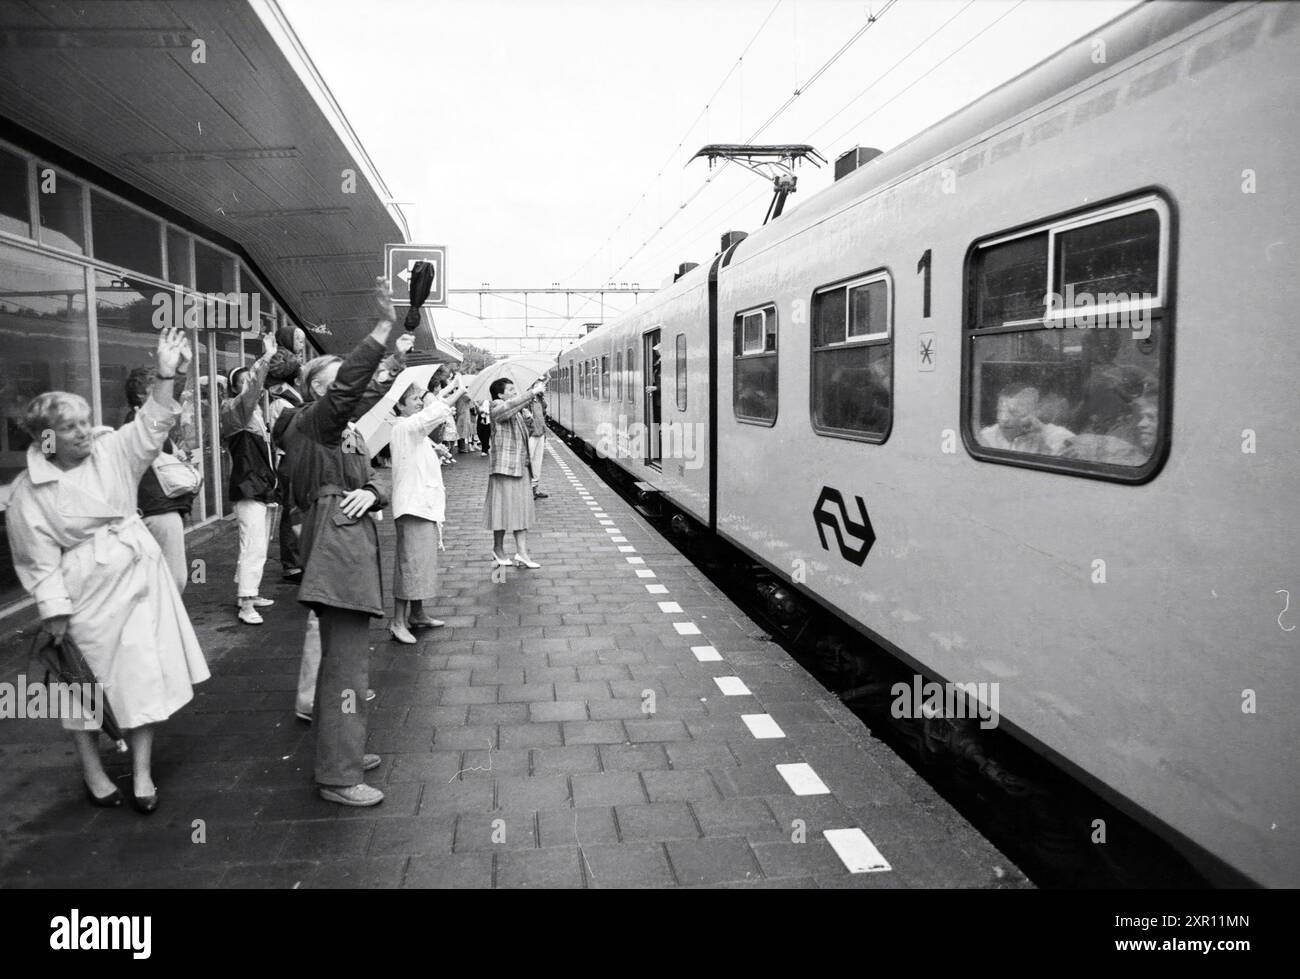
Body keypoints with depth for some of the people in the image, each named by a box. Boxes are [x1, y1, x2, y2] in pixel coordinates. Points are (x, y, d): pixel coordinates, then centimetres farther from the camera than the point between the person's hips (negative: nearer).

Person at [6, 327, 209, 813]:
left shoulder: (110, 451, -1)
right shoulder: (29, 491, -9)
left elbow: (152, 425, -10)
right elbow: (39, 558, -8)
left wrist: (165, 374, -23)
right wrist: (54, 609, -11)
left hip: (137, 573, 3)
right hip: (84, 589, -3)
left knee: (144, 672, 5)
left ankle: (142, 772, 18)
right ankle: (92, 769, 32)